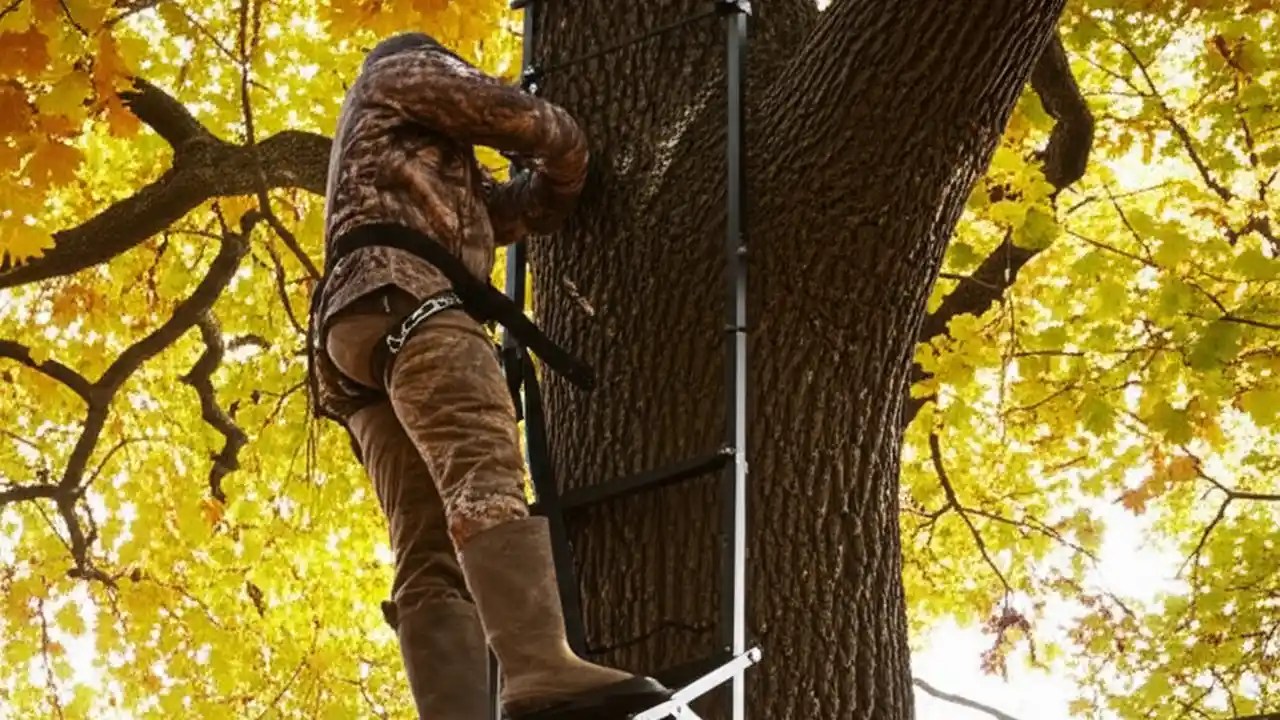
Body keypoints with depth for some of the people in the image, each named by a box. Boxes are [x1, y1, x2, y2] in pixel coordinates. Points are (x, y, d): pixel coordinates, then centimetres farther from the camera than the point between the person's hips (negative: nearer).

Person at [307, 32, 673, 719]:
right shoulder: (402, 72, 23)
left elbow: (521, 207, 34)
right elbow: (521, 117, 13)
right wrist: (571, 156, 29)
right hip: (403, 298, -9)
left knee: (432, 560, -13)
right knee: (487, 474, -32)